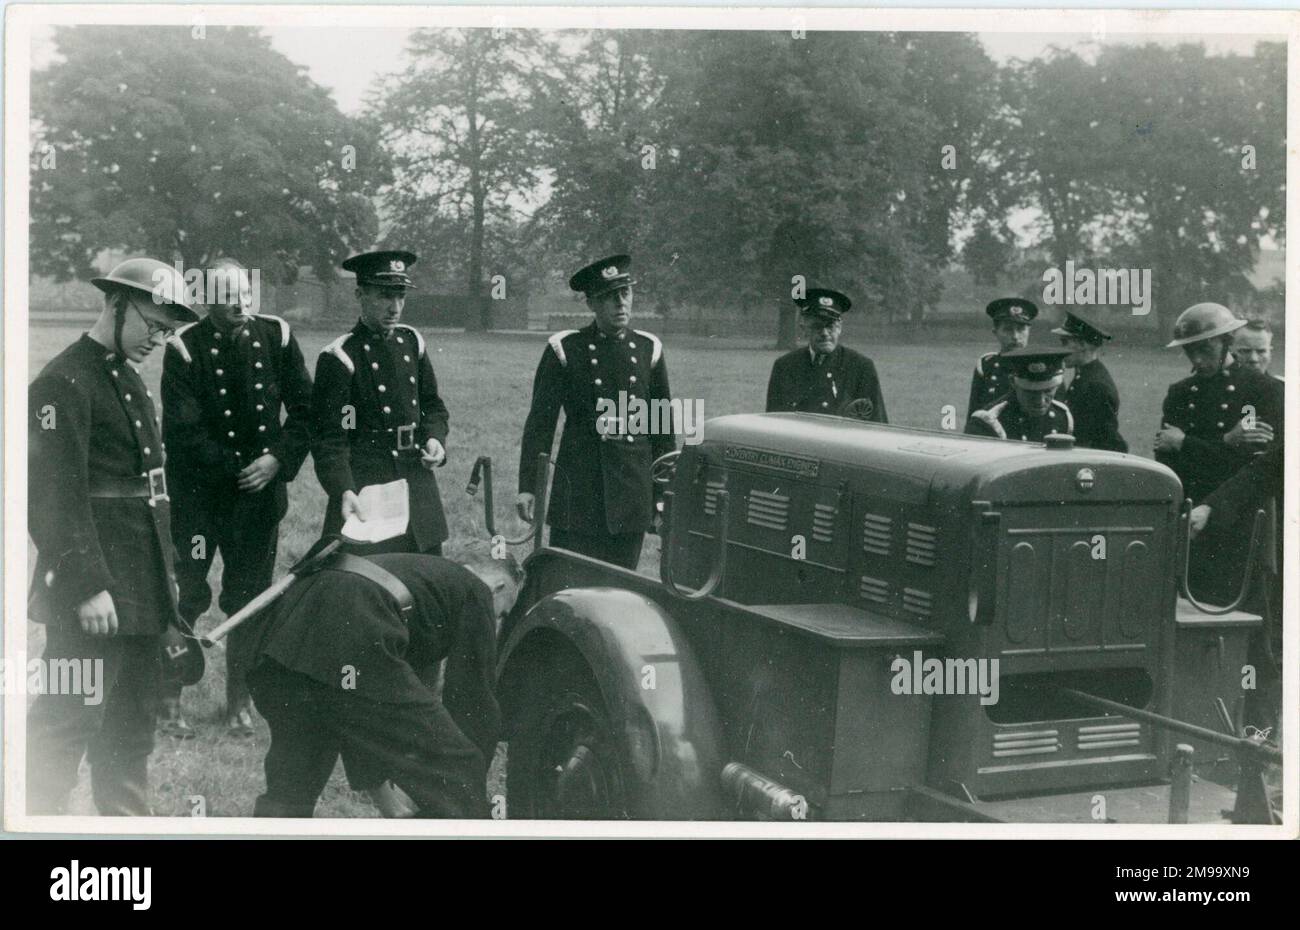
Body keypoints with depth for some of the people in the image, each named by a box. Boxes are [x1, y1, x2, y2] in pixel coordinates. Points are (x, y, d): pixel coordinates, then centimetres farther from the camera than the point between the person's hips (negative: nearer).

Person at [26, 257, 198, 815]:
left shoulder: (131, 382, 15)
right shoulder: (64, 382, -13)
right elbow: (57, 494, -18)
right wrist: (89, 586, -22)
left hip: (141, 589, 9)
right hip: (94, 592, -9)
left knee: (132, 726, 16)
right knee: (69, 722, -6)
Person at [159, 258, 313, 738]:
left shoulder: (276, 336, 1)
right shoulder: (185, 348, -8)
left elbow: (305, 409, 4)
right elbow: (184, 429, -11)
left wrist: (279, 459, -9)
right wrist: (235, 469, -13)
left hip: (261, 490, 3)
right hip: (198, 494, -3)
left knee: (250, 596, 8)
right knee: (186, 594, 0)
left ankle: (239, 702, 20)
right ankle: (169, 701, 13)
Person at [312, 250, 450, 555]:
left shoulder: (411, 341, 8)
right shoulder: (339, 358, -11)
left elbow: (432, 404, 18)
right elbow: (328, 437, -15)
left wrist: (435, 438, -2)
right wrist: (343, 491, -28)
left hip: (417, 481, 6)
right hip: (366, 484, -6)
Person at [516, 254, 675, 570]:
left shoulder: (649, 349, 7)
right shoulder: (565, 349, -3)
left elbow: (664, 426, 13)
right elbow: (540, 422, -1)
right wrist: (527, 486, -5)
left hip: (634, 493, 3)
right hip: (578, 493, -3)